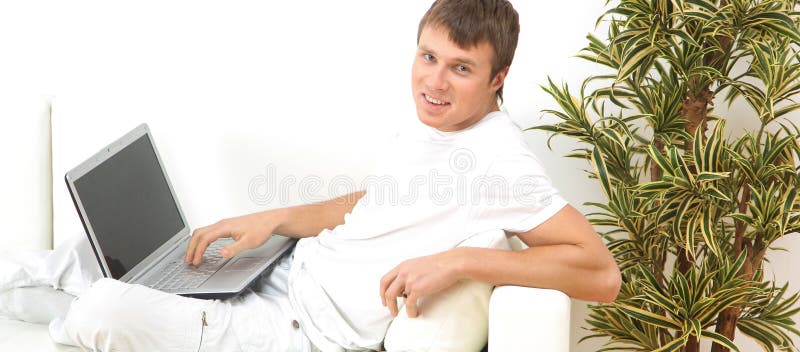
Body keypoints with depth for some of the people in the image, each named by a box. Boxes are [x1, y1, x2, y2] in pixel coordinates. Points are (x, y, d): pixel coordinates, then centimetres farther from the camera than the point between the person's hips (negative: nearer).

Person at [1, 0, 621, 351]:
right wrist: (272, 219, 7)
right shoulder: (428, 125, 8)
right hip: (285, 272, 9)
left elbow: (602, 272, -24)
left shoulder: (498, 160, -19)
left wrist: (459, 259, -31)